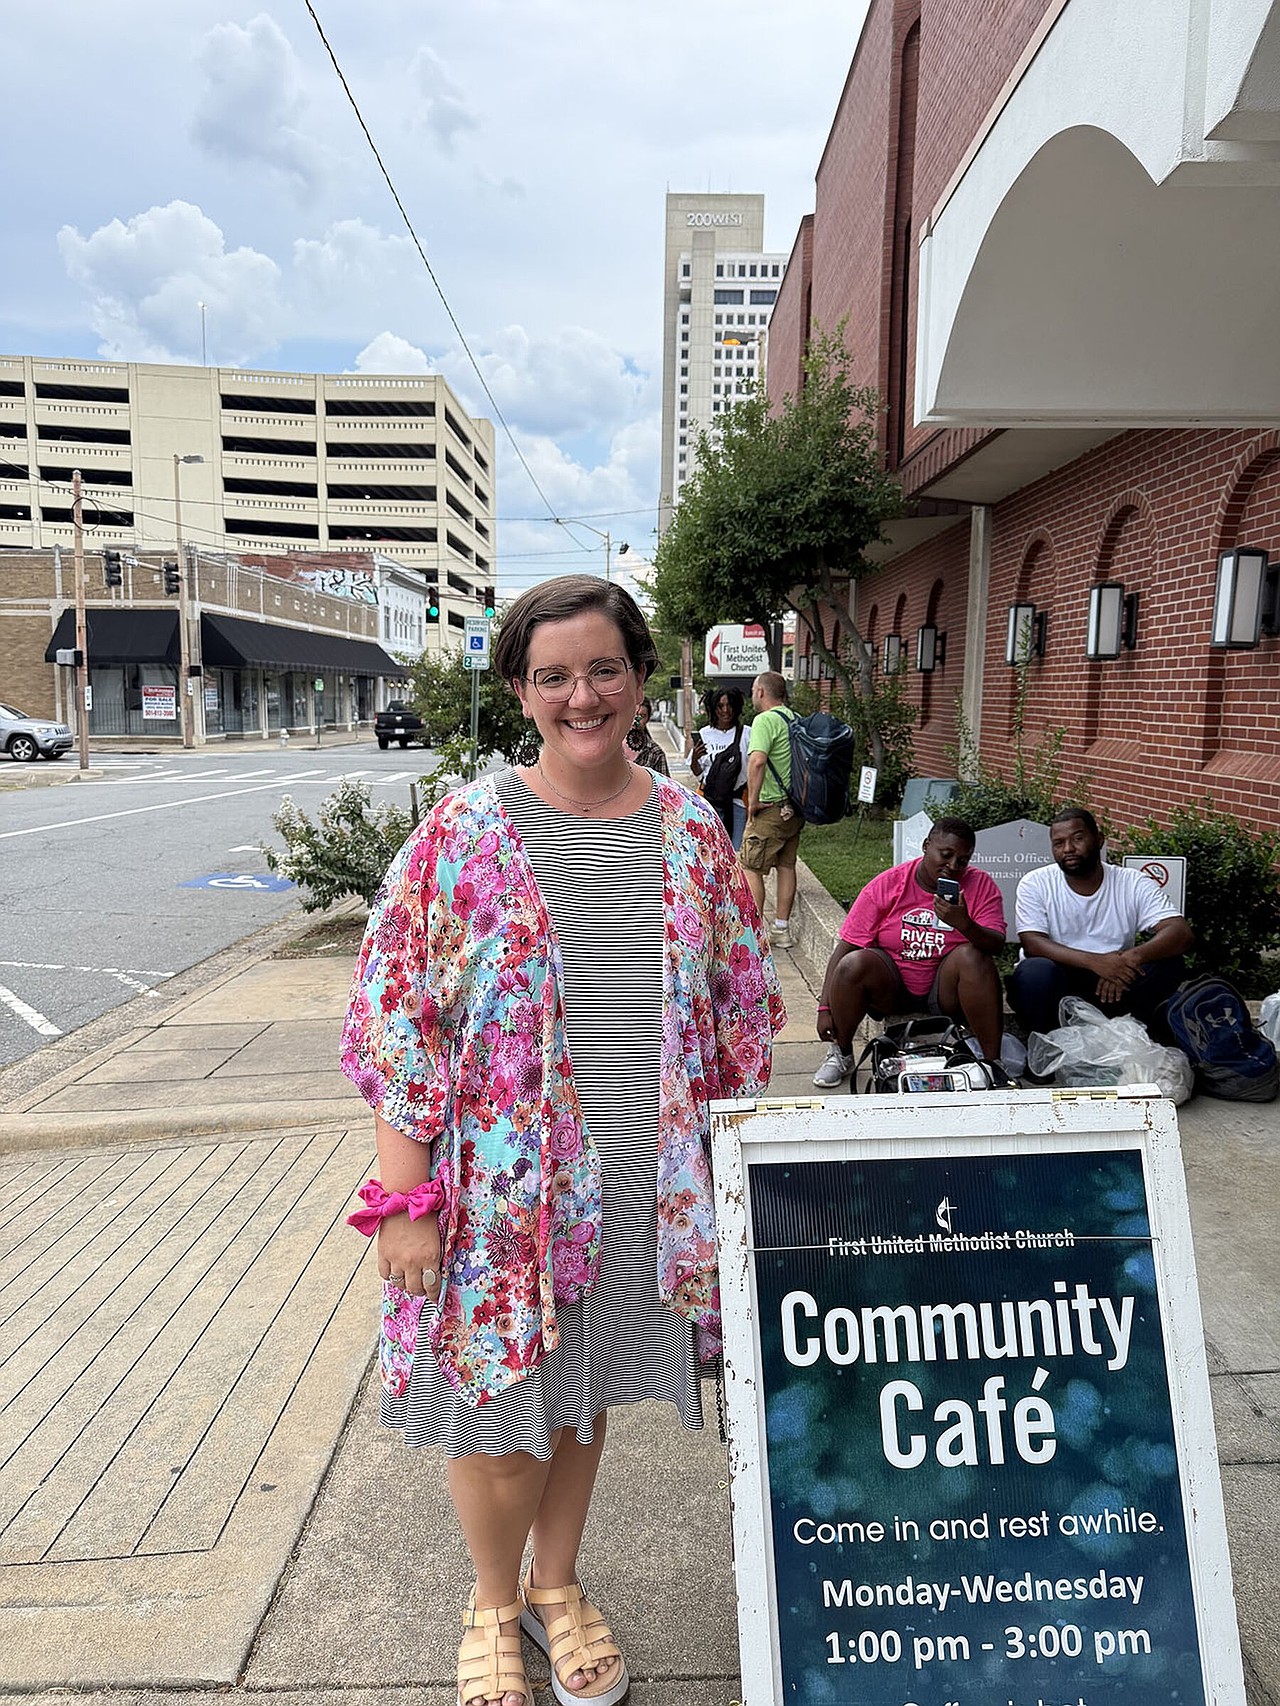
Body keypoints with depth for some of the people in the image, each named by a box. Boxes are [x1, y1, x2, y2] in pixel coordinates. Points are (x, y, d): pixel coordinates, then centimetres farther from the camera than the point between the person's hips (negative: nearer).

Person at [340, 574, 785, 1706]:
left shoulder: (692, 831, -1)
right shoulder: (468, 831, -10)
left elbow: (738, 1012, 6)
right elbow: (399, 1019, -10)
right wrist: (408, 1198, -11)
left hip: (642, 1182, 3)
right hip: (502, 1185, -2)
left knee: (582, 1394, 21)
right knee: (497, 1403, 13)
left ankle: (557, 1584, 48)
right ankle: (493, 1603, 44)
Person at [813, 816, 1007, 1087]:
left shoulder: (980, 885, -4)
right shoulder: (887, 884, -7)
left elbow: (997, 945, -15)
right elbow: (846, 946, -9)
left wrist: (965, 924, -38)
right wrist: (825, 1007, -16)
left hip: (944, 993, 0)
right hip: (890, 990, 0)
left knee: (972, 955, -28)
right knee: (853, 964, -28)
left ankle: (992, 1060, -19)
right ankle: (840, 1055, -5)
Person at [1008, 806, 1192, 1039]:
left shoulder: (1134, 884, -3)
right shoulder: (1036, 884, -6)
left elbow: (1182, 934, -15)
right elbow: (1032, 944, -19)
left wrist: (1132, 957, -34)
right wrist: (1094, 961, -34)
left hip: (1109, 988, 2)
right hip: (1055, 985, -2)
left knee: (1170, 964, -21)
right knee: (1036, 971, -35)